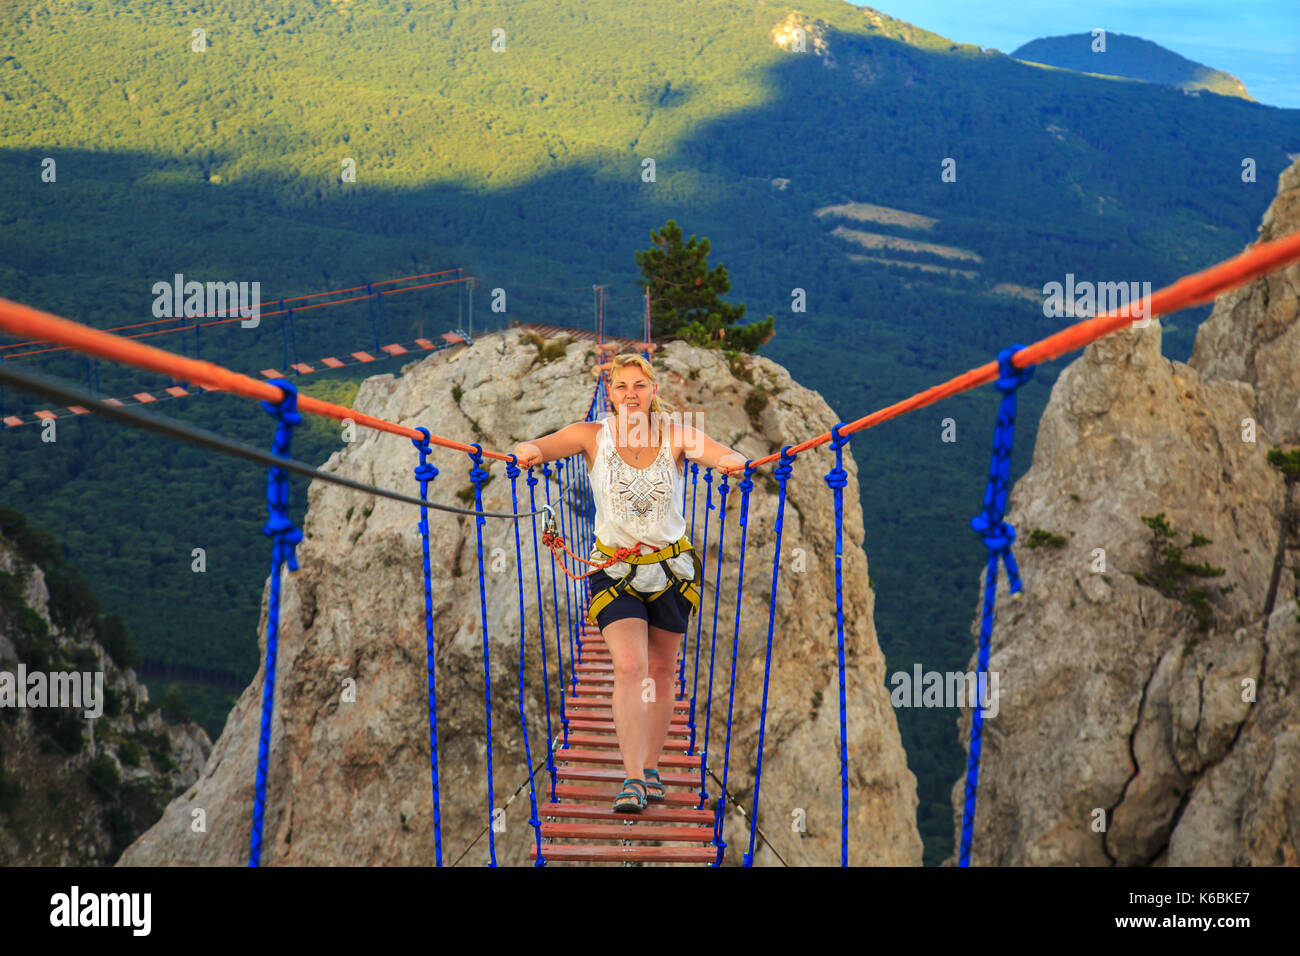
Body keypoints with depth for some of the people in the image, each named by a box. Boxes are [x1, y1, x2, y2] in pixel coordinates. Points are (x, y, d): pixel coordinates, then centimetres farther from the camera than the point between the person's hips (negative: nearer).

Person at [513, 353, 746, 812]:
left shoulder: (675, 434, -9)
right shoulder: (594, 436, -9)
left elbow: (720, 454, -23)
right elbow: (543, 446, -20)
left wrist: (730, 460, -47)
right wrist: (528, 450, -44)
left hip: (672, 567, 2)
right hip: (615, 569, -2)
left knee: (661, 669, 11)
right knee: (629, 666, -15)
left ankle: (651, 768, 26)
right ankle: (632, 778, -16)